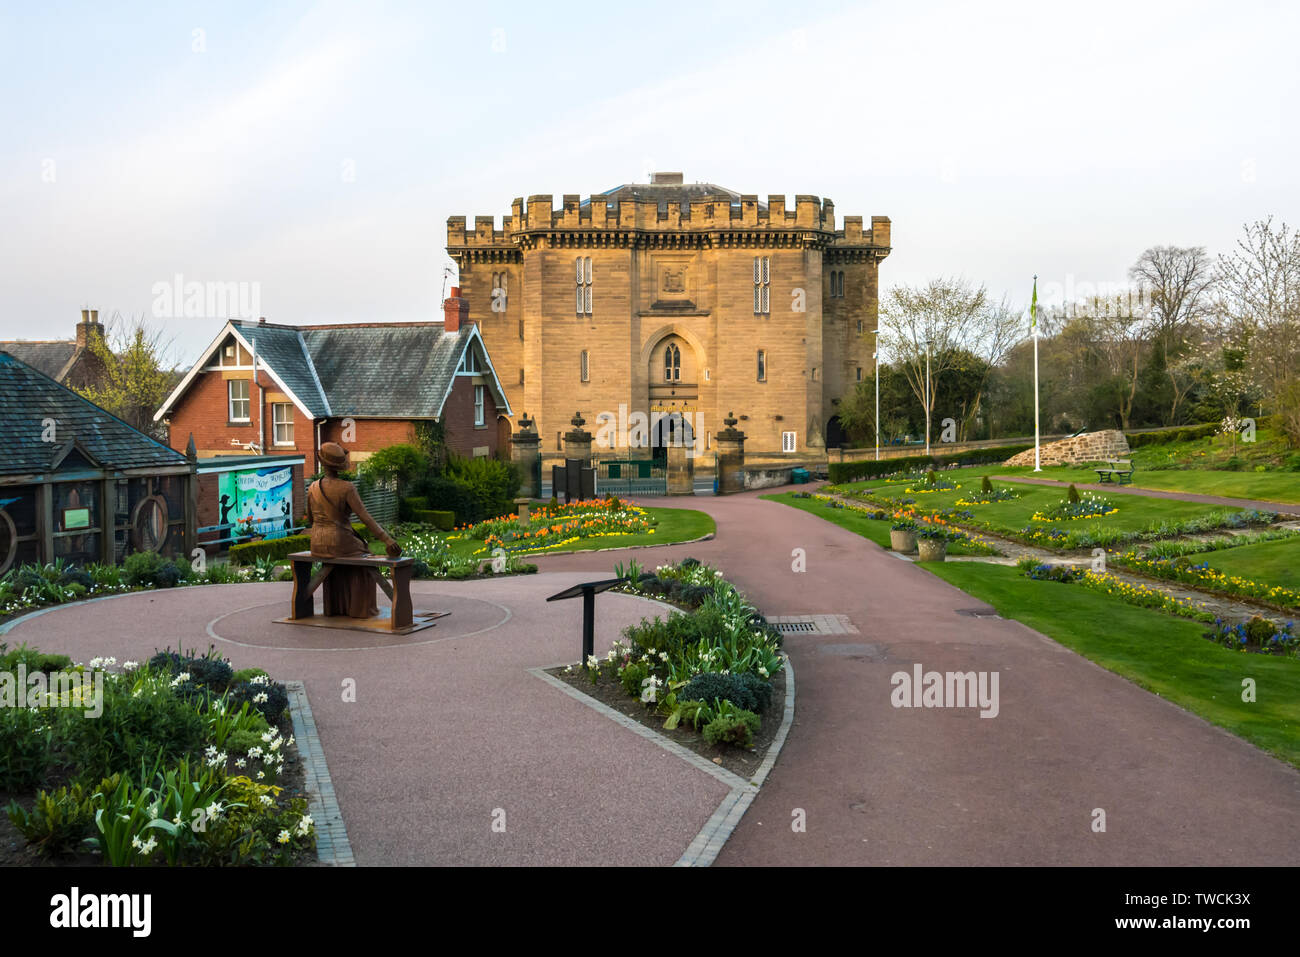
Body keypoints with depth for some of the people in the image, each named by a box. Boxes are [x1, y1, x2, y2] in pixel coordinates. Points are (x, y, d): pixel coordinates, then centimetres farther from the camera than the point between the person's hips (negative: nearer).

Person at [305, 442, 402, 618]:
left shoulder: (312, 488, 0)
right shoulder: (347, 488, -15)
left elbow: (310, 520, 12)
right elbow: (366, 518, -21)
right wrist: (388, 540, -22)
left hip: (317, 545, 5)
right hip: (341, 542, -5)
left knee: (334, 563, 37)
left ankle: (335, 607, 39)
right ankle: (361, 609, 24)